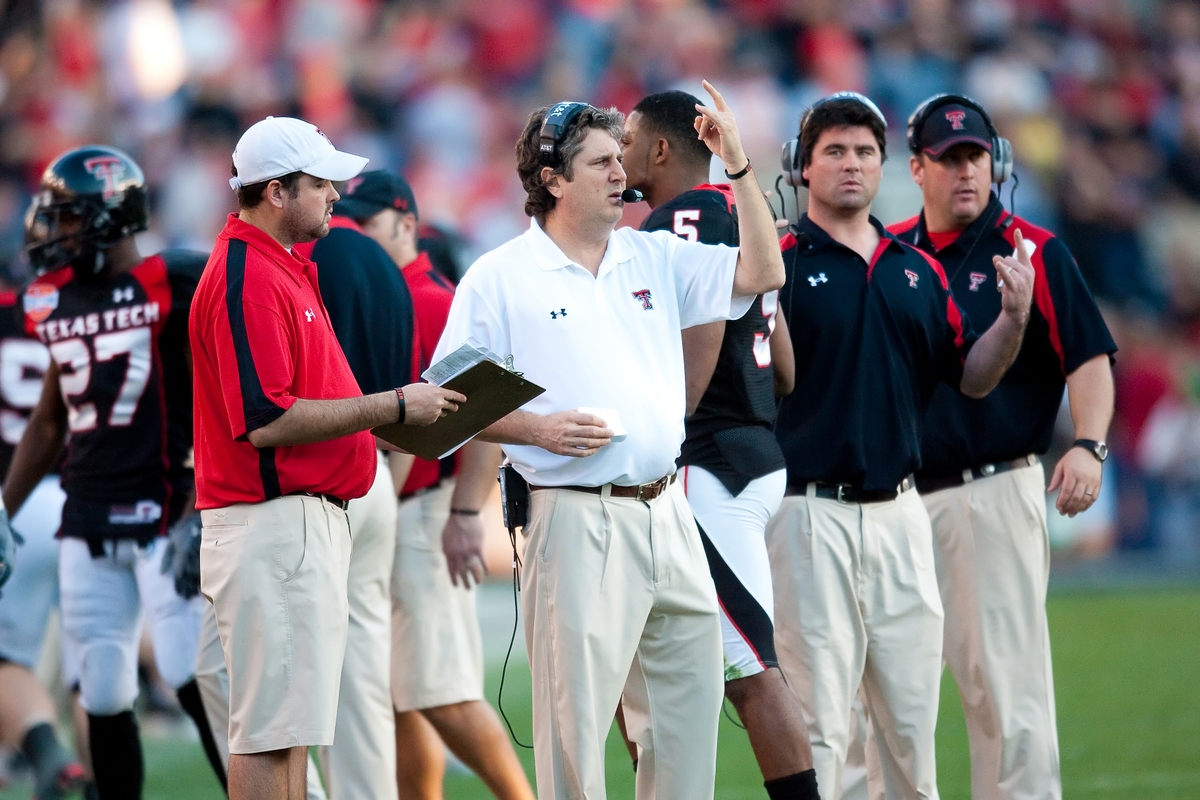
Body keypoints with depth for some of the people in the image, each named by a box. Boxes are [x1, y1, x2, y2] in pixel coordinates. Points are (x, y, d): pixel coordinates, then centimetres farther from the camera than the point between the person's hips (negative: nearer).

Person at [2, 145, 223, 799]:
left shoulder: (176, 285, -9)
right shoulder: (59, 303, 12)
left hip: (166, 516, -6)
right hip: (88, 525, 6)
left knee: (196, 684, -15)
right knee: (103, 701, 6)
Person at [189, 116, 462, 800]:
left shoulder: (288, 267, 18)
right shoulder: (246, 279, -16)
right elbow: (265, 421, -23)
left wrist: (397, 410, 11)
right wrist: (391, 407, -17)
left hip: (313, 517, 11)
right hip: (274, 526, -11)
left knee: (291, 726, 12)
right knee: (272, 725, -9)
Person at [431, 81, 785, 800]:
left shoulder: (654, 259, 13)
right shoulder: (499, 280, -1)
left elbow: (763, 274, 5)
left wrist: (739, 166, -2)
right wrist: (538, 429, -16)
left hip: (668, 516, 6)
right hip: (577, 519, -6)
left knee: (692, 700, 8)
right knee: (577, 717, -7)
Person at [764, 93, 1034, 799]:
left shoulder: (920, 271, 14)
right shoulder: (780, 262, -3)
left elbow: (971, 378, 14)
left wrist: (1014, 320, -2)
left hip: (901, 514, 5)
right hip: (811, 512, -5)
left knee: (913, 720, 9)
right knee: (817, 721, -6)